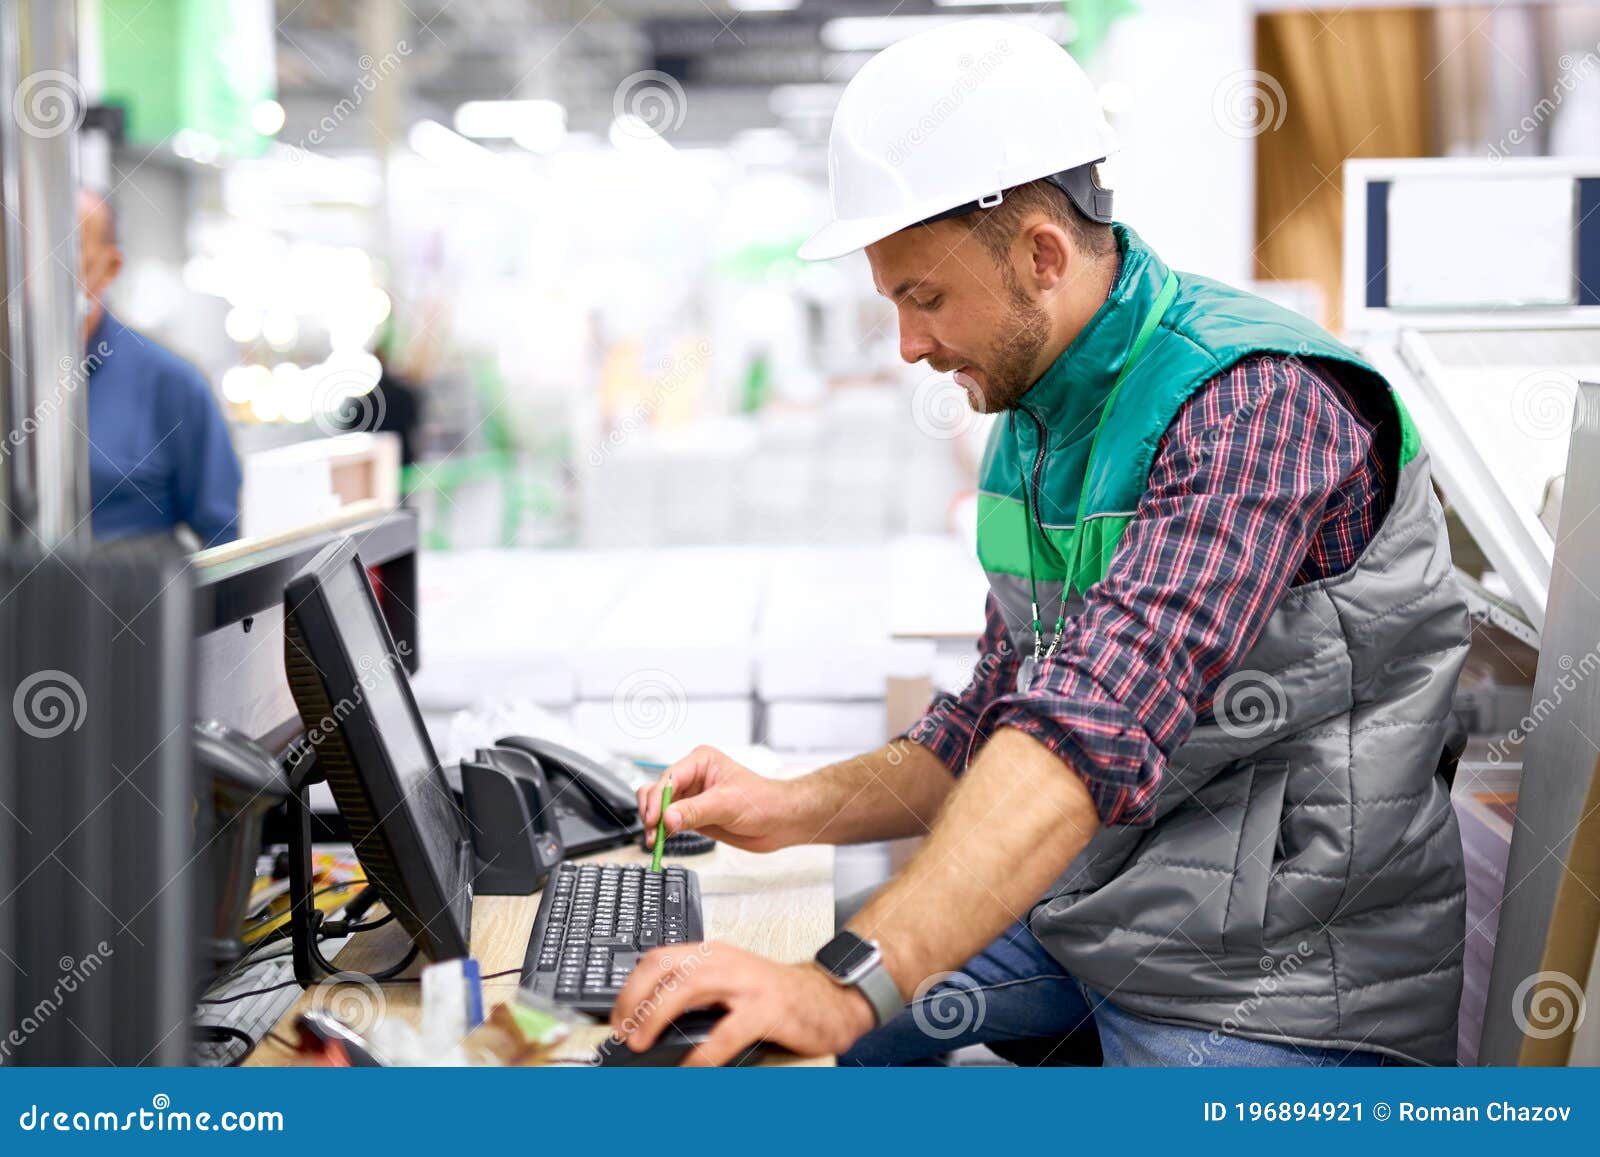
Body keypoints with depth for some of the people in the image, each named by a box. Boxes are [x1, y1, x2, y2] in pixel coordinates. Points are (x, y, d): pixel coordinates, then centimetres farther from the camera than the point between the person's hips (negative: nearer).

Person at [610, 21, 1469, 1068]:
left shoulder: (1260, 403, -22)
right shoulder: (1035, 418, 8)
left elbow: (1098, 727, -34)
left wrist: (849, 986, -41)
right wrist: (797, 809, -1)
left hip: (1275, 987, -8)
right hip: (1074, 901, 8)